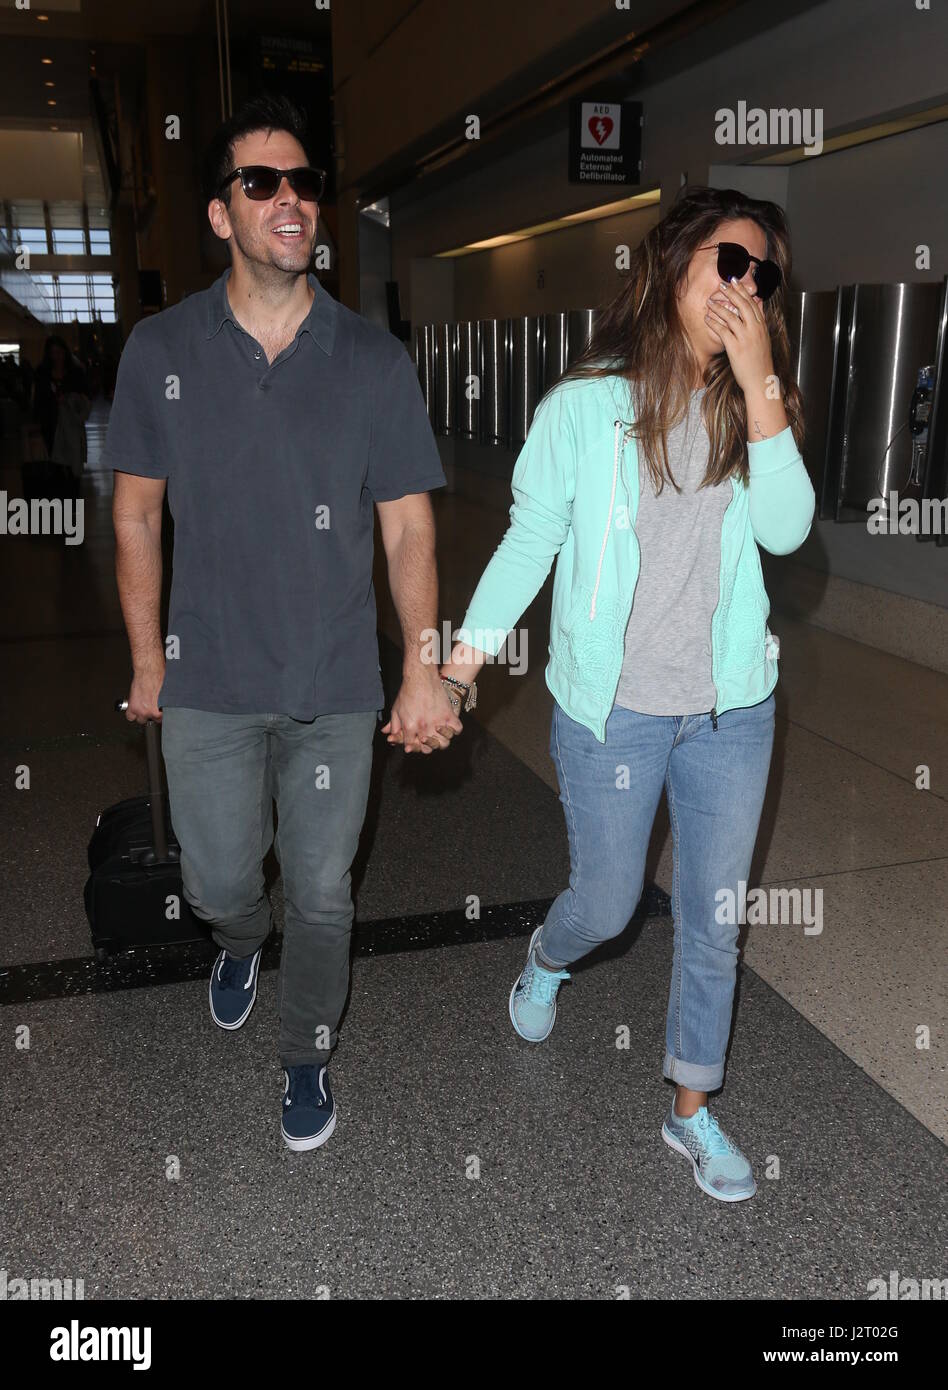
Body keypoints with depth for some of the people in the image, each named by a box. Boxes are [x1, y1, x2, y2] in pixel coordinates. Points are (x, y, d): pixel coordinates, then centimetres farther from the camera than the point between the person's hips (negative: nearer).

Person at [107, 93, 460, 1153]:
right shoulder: (159, 350, -2)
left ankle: (307, 1055, 38)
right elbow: (136, 515, 5)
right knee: (218, 881, 13)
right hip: (208, 682, 1)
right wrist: (146, 659, 6)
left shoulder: (375, 362, -4)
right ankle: (241, 941, 52)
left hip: (337, 687, 0)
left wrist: (424, 669, -10)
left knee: (320, 893, 11)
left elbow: (408, 528, -3)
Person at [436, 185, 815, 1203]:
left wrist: (759, 385, -18)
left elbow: (786, 530, -13)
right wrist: (463, 658, -4)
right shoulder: (586, 404, -8)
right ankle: (545, 960, 50)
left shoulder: (752, 407, 2)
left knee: (712, 920, 13)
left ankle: (692, 1110, 35)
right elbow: (530, 538, -1)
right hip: (611, 709, -3)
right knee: (606, 905, 11)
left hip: (732, 710, 4)